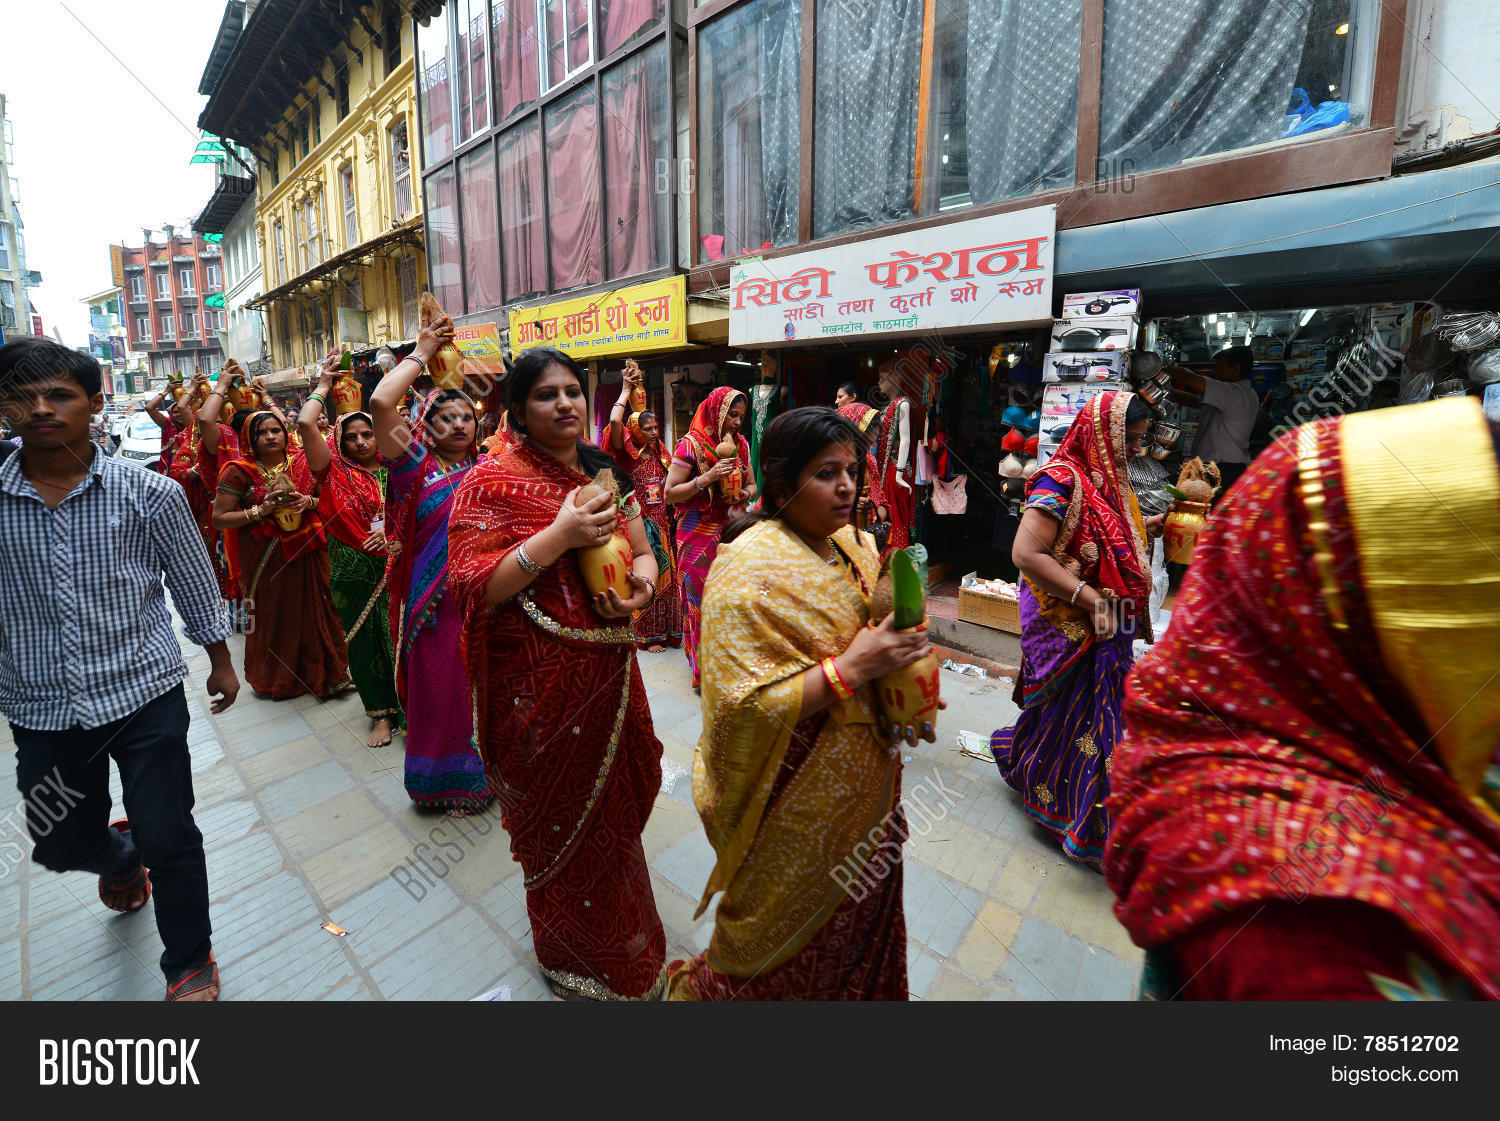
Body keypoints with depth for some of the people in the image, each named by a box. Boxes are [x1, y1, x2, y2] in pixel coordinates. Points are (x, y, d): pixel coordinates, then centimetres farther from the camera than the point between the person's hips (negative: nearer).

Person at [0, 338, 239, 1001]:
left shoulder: (150, 494, -8)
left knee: (169, 840, 3)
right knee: (61, 846, 19)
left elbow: (193, 585, 2)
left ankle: (191, 967, 26)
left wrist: (220, 663, 8)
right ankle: (121, 857, 57)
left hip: (145, 693, -3)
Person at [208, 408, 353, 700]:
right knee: (273, 617, 7)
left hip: (306, 550, 3)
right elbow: (219, 518, -6)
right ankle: (277, 680, 27)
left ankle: (327, 674, 23)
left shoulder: (301, 462, 4)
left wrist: (308, 501, -9)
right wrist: (261, 510, -18)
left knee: (315, 609, 7)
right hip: (266, 557, -3)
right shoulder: (239, 471, -6)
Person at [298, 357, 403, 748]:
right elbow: (306, 424, -8)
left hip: (393, 565, 0)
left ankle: (406, 703, 20)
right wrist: (324, 386, 4)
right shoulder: (335, 471, 2)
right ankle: (381, 713, 20)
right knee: (362, 641, 7)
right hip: (353, 570, 0)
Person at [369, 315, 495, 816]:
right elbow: (381, 404, -15)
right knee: (442, 690, 8)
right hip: (437, 600, -3)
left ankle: (488, 769, 31)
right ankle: (448, 783, 27)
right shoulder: (416, 467, -3)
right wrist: (420, 354, -6)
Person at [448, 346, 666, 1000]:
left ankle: (622, 942, 49)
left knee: (610, 806, 20)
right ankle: (573, 960, 43)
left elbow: (642, 553, 12)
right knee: (558, 820, 14)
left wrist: (641, 583, -11)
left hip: (609, 671, 6)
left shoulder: (603, 473, 8)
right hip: (538, 684, -5)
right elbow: (472, 588, -17)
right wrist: (559, 536, -26)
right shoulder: (492, 480, -10)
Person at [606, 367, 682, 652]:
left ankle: (667, 628, 21)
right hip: (640, 523, -6)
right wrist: (626, 390, -11)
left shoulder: (661, 454, 12)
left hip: (662, 522, 6)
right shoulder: (629, 454, -5)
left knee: (664, 575, 9)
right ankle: (646, 634, 9)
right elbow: (615, 421, -22)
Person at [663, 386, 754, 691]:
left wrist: (747, 492, -2)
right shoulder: (691, 445, -7)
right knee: (703, 601, -1)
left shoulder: (740, 443, 11)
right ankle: (705, 673, 12)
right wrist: (707, 478, -19)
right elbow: (670, 494, -9)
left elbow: (750, 483, 22)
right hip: (699, 536, -5)